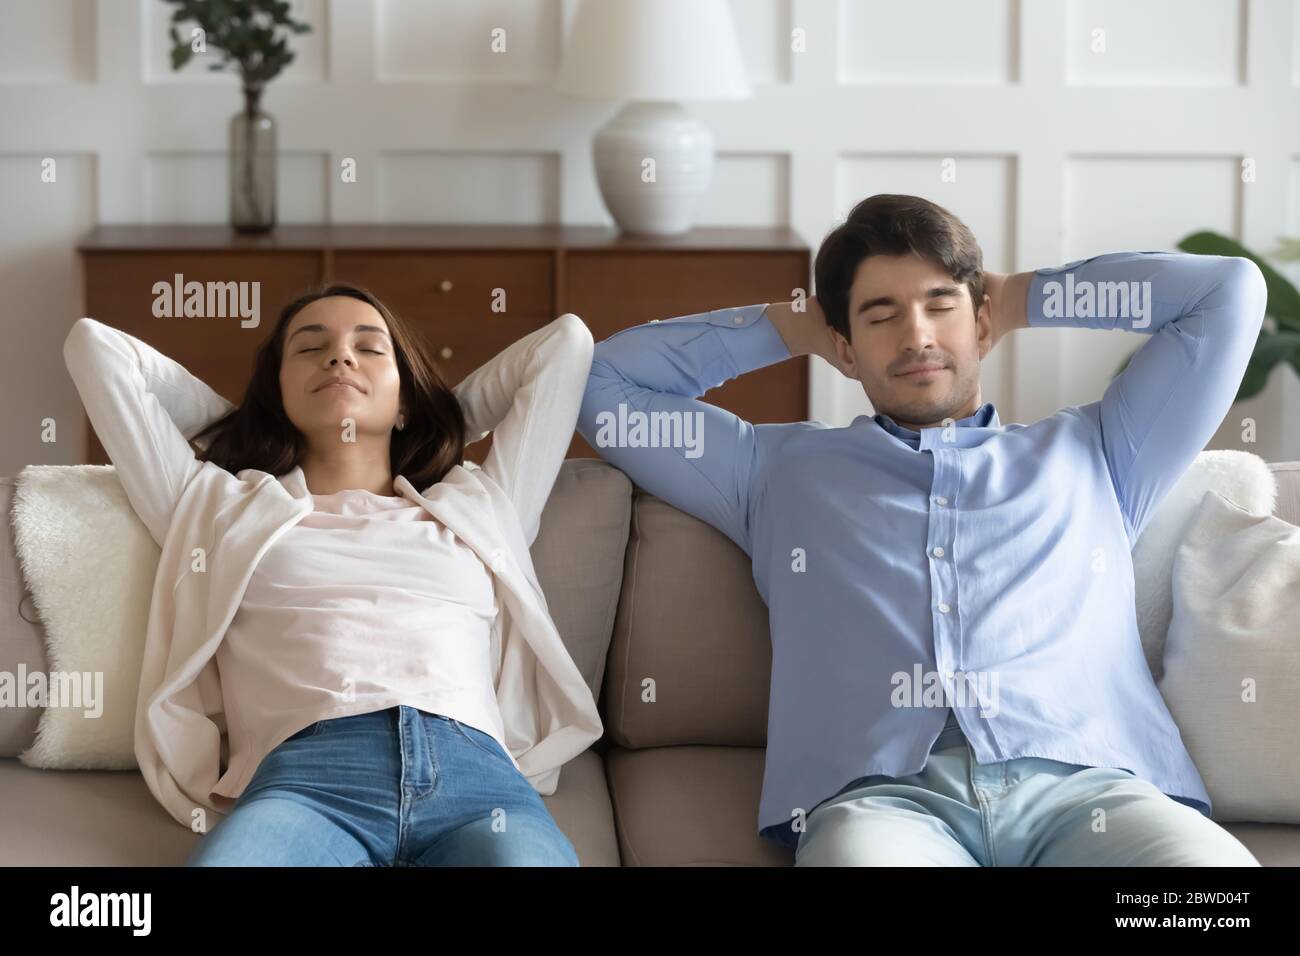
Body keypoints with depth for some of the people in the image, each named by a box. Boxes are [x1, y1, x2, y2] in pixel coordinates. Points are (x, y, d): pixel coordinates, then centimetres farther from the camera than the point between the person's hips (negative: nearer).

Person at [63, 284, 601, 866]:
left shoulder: (480, 505, 33)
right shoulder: (219, 508, 30)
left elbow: (567, 341, 39)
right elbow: (93, 345, 35)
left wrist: (442, 420, 47)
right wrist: (244, 426, 43)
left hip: (475, 773, 0)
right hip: (303, 775, 0)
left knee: (520, 851, -37)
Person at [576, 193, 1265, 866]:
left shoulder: (1089, 455, 29)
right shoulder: (779, 470, 30)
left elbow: (1229, 291, 29)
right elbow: (606, 382, 33)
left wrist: (1026, 300, 34)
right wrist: (792, 328, 35)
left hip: (1088, 784, 2)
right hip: (882, 795, -1)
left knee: (1212, 862, -33)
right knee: (864, 844, -39)